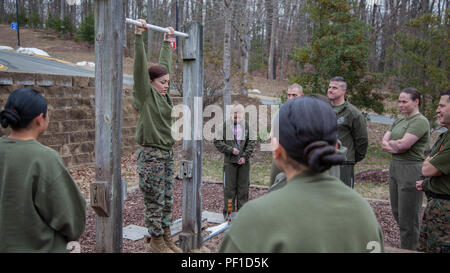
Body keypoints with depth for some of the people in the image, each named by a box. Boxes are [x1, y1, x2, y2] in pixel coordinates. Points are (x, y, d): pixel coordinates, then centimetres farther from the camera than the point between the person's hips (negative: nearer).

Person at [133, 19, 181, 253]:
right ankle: (156, 242, 15)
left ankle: (166, 238, 26)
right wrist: (138, 36, -19)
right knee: (154, 201, 2)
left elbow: (165, 64, 20)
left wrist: (167, 41, 27)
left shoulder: (163, 95, 10)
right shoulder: (145, 95, -8)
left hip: (167, 153, 8)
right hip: (151, 154, -8)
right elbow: (140, 65, -16)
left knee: (167, 200, 14)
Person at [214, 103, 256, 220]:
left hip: (244, 162, 2)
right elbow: (217, 141, -2)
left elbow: (251, 142, 4)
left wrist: (245, 156, -6)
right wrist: (231, 150, -11)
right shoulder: (225, 125, -1)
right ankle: (228, 212, 13)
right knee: (229, 187, 2)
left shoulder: (247, 125, 3)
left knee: (243, 187, 9)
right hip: (230, 161, -2)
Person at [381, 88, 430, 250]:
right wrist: (397, 146, -12)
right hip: (395, 168, 9)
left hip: (412, 171, -9)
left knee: (408, 218, 0)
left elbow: (403, 144, -23)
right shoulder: (399, 121, 14)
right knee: (397, 213, 18)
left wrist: (391, 143, -3)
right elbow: (384, 144, 6)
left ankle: (408, 249, 14)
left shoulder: (420, 121, -12)